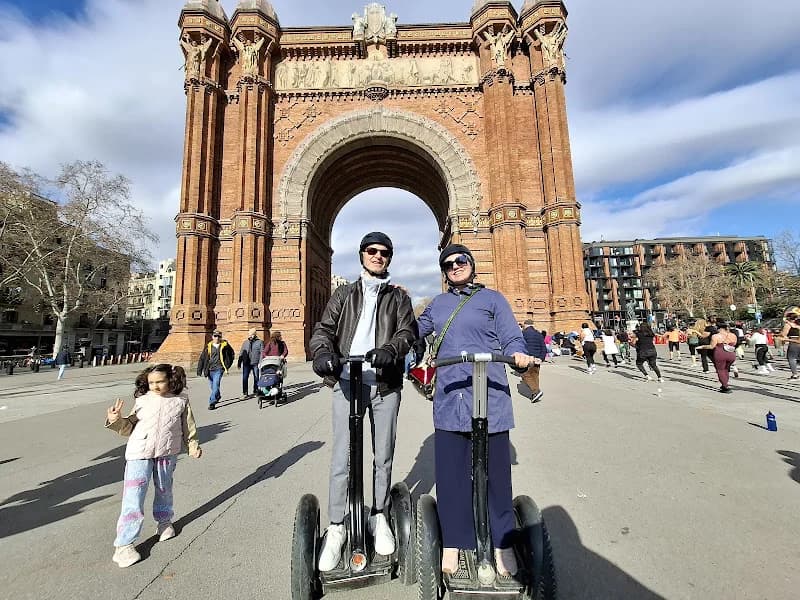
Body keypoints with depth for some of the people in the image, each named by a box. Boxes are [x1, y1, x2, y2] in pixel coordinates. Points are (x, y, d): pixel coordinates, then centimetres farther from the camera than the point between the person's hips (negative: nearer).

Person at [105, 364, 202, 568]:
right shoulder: (142, 400, -1)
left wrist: (193, 444, -3)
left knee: (164, 489, 19)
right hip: (140, 453, -1)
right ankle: (123, 545, 9)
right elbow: (130, 426, 5)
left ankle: (164, 521, 44)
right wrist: (116, 421, -12)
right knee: (134, 495, -3)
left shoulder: (181, 401, -3)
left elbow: (188, 426, 3)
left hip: (167, 453, 1)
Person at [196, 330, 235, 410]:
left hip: (219, 369, -3)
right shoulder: (208, 346, 3)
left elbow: (232, 355, 10)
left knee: (215, 386, -14)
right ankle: (218, 396, 44)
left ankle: (212, 403, -9)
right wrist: (199, 370, -1)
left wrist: (227, 366, 7)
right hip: (210, 369, 3)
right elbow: (202, 358, 4)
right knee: (212, 386, 17)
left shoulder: (225, 345, -1)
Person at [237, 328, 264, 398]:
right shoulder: (245, 342, 14)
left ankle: (255, 391, 19)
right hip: (246, 363, 2)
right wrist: (239, 362, 11)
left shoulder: (260, 342, 4)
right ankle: (244, 393, 3)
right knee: (245, 378, -3)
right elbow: (241, 353, 17)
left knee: (256, 378, 5)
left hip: (256, 363, -2)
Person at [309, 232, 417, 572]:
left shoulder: (398, 297, 13)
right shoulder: (345, 294, 14)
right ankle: (336, 527, 18)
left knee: (383, 456, 12)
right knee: (341, 458, 2)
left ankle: (378, 516, 31)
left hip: (385, 385, 1)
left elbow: (408, 330, -1)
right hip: (347, 382, 0)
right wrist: (323, 353, -19)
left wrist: (390, 350, -23)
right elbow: (324, 329, 3)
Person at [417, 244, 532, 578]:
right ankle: (452, 543, 28)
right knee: (450, 472, 8)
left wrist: (520, 356, -21)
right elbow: (414, 333, 23)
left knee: (495, 471, 8)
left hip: (489, 397, -2)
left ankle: (502, 544, 30)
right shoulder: (437, 305, 16)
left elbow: (512, 339, 0)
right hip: (449, 399, 3)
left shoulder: (492, 299, 5)